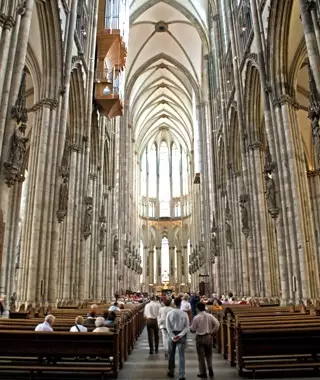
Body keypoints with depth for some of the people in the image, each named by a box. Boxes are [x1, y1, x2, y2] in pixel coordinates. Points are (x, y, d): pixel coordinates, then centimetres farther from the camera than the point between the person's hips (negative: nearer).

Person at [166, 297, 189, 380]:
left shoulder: (170, 313, -8)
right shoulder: (184, 314, -9)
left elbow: (168, 326, -10)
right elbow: (187, 327, -11)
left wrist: (172, 336, -9)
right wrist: (180, 335, -13)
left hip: (172, 334, 1)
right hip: (181, 335, -1)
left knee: (171, 354, 18)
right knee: (181, 356, 6)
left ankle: (171, 372, 31)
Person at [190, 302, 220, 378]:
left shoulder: (196, 318, -15)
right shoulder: (210, 316, -4)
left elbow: (193, 329, -10)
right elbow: (217, 324, -10)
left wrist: (191, 328, 12)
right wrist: (212, 332, -3)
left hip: (200, 338, -3)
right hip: (208, 337, 3)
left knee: (201, 356, 8)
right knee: (209, 354, 20)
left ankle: (203, 373, 12)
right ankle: (210, 368, 5)